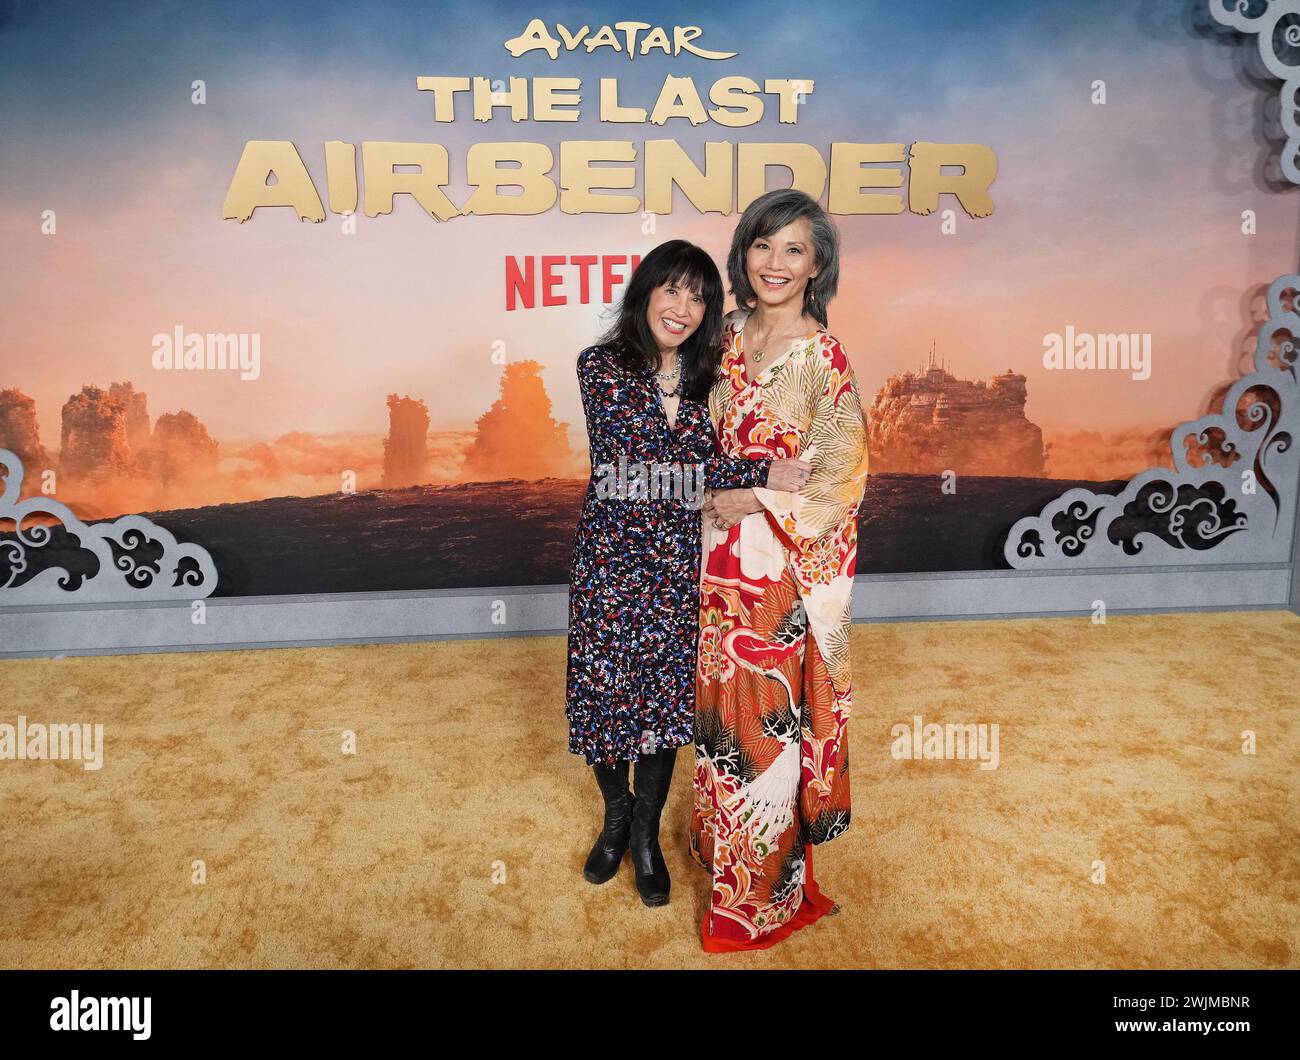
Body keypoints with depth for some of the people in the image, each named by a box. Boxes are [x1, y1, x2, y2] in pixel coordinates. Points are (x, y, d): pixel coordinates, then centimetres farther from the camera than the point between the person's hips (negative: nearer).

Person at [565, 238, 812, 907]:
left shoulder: (706, 374, 3)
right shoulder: (602, 366, -10)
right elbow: (639, 467, -22)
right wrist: (760, 473, -24)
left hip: (680, 563, 3)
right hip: (612, 555, -3)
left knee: (666, 695, 11)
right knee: (605, 692, 9)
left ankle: (646, 834, 33)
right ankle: (616, 814, 39)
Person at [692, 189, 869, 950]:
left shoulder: (822, 358, -13)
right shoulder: (731, 335, 6)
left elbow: (841, 477, -14)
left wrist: (752, 502, -15)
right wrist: (707, 495, 5)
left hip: (777, 569, -6)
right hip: (717, 561, 6)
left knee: (765, 717, 5)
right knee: (720, 708, 18)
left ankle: (763, 891, 25)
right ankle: (721, 841, 40)